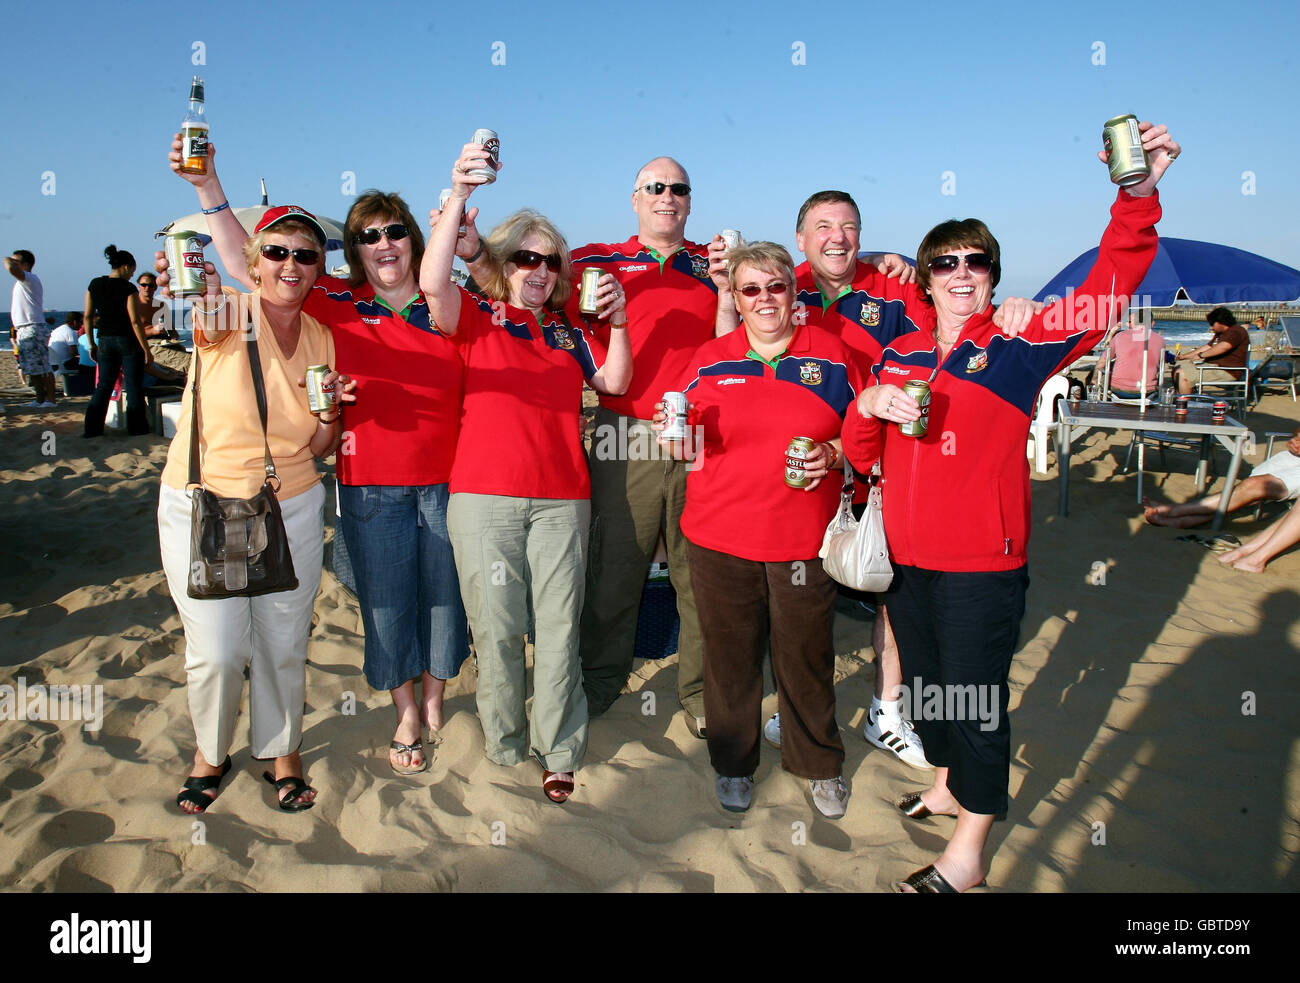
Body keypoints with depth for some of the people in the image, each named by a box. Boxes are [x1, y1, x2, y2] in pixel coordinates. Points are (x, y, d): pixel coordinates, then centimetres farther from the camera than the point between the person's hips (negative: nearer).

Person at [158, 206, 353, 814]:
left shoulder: (320, 337, 2)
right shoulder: (228, 319, -10)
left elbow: (319, 449, 7)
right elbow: (196, 316, -35)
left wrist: (330, 413, -13)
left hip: (292, 511, 3)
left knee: (284, 647, 12)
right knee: (216, 653, 2)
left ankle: (281, 752, 36)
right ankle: (211, 752, 32)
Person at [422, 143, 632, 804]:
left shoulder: (568, 326, 17)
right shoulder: (475, 317, 5)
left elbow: (613, 383, 10)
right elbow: (433, 283, -15)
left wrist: (617, 325, -5)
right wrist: (456, 196, -22)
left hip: (561, 498, 3)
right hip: (485, 495, -2)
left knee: (559, 626, 4)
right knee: (497, 627, 3)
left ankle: (559, 753, 17)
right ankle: (504, 749, 20)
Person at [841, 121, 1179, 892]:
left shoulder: (1020, 348, -4)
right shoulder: (898, 356, 8)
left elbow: (1108, 290, -16)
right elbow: (862, 455, 9)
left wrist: (1137, 199, -29)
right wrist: (869, 405, -12)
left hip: (982, 564, -5)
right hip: (908, 557, 5)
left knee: (975, 698, 2)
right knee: (926, 683, 20)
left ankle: (968, 852, 20)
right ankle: (948, 785, 45)